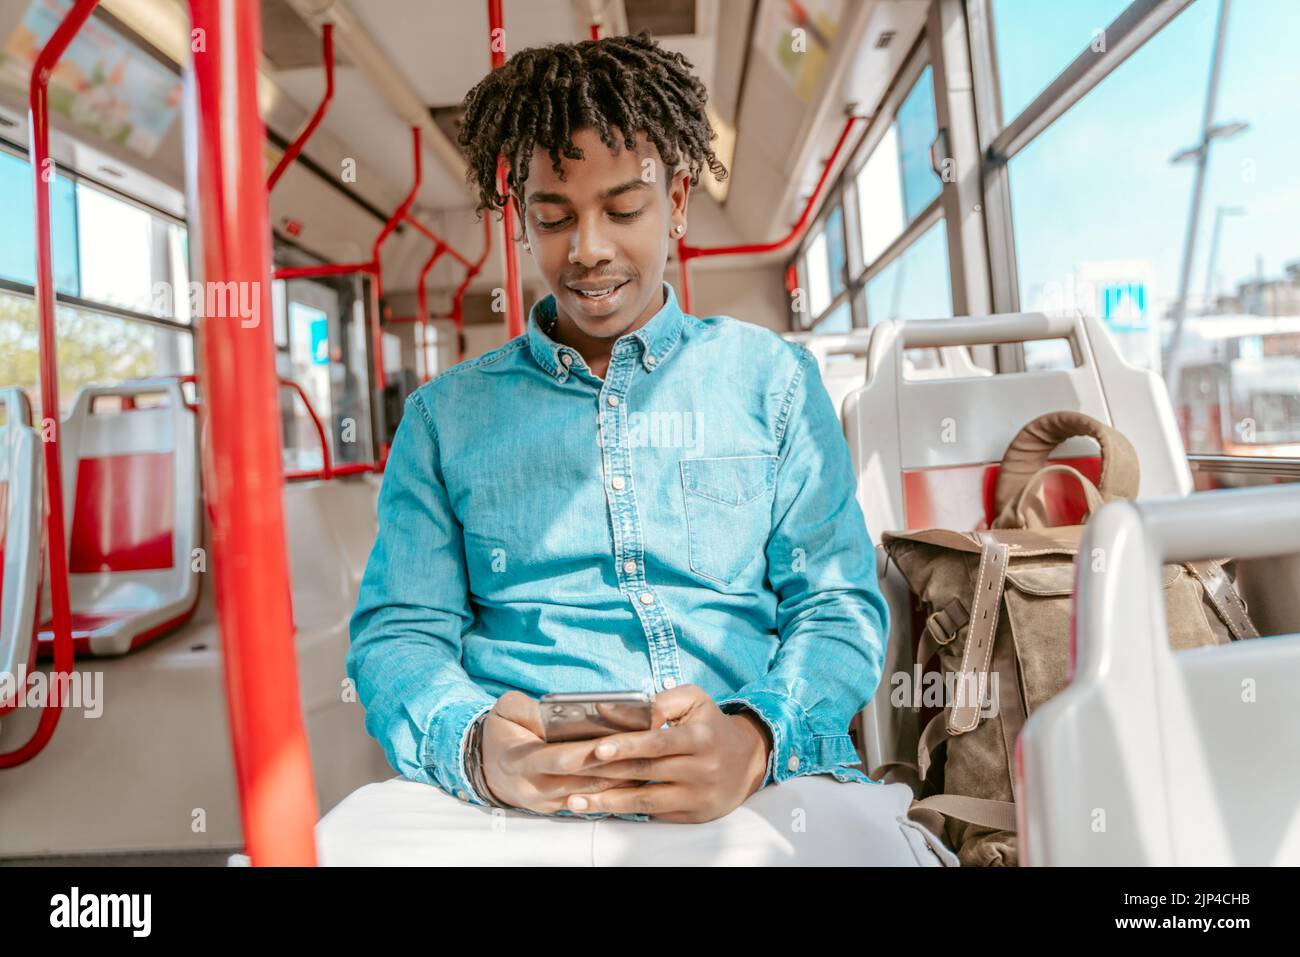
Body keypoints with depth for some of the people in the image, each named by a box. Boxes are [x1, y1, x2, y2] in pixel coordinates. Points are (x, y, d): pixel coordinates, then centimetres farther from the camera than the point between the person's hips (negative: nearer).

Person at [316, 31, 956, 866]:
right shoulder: (446, 413, 14)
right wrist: (474, 746, -15)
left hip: (760, 795, 1)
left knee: (859, 832, -32)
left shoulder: (773, 378, 13)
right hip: (507, 799, 0)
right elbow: (400, 633, 8)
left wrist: (754, 738, -14)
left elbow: (839, 604, 7)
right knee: (350, 839, -30)